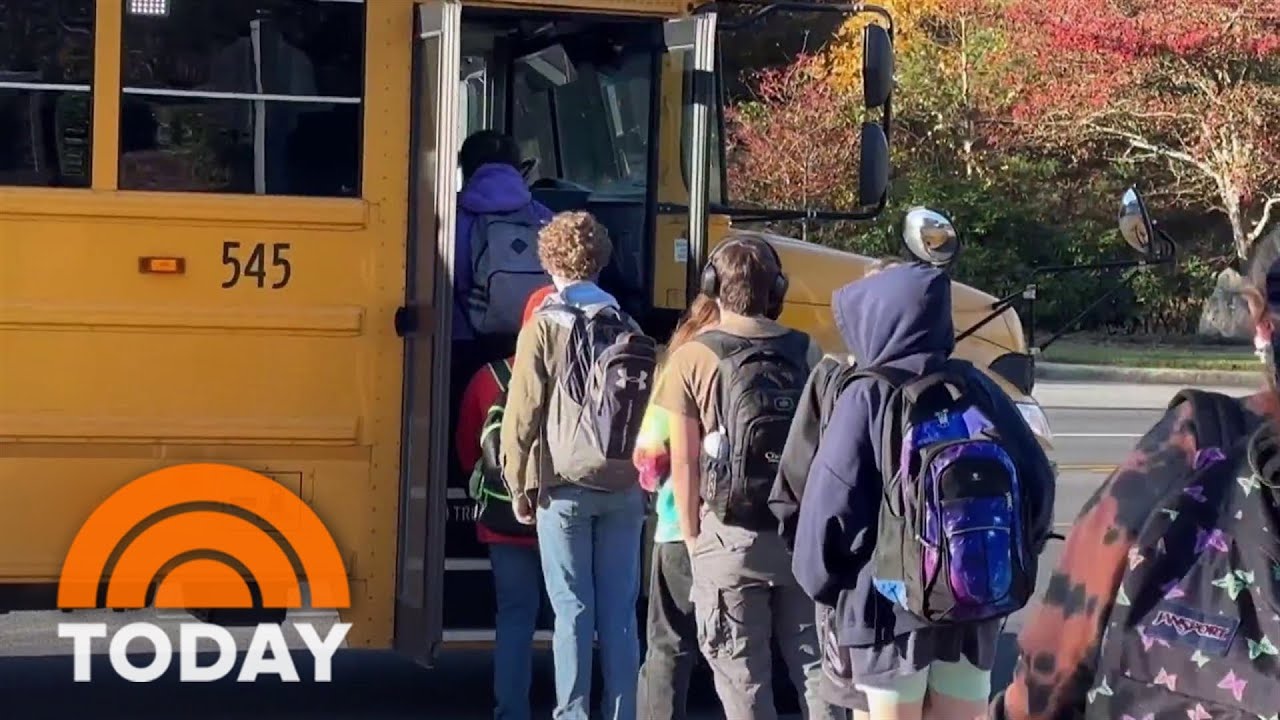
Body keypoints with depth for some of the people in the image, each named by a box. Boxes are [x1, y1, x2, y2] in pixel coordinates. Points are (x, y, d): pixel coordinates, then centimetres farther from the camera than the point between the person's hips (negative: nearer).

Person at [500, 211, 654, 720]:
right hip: (624, 487, 4)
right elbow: (650, 407, 7)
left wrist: (517, 483, 1)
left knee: (573, 610, 0)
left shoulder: (546, 325, -5)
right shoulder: (628, 327, 8)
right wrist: (641, 473, 15)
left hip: (566, 487, -4)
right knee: (619, 610, 7)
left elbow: (522, 413, -7)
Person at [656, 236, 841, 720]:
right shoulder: (807, 353, 3)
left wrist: (691, 536, 4)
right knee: (814, 665, 11)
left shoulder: (693, 358, -5)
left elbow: (684, 462, -5)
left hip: (731, 536, -3)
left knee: (743, 680, 3)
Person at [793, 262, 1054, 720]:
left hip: (885, 610, -5)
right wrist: (1006, 569, 19)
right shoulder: (979, 391, 4)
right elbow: (1037, 486, 8)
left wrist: (822, 586, 4)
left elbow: (830, 509, -12)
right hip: (977, 607, 5)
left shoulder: (868, 399, -10)